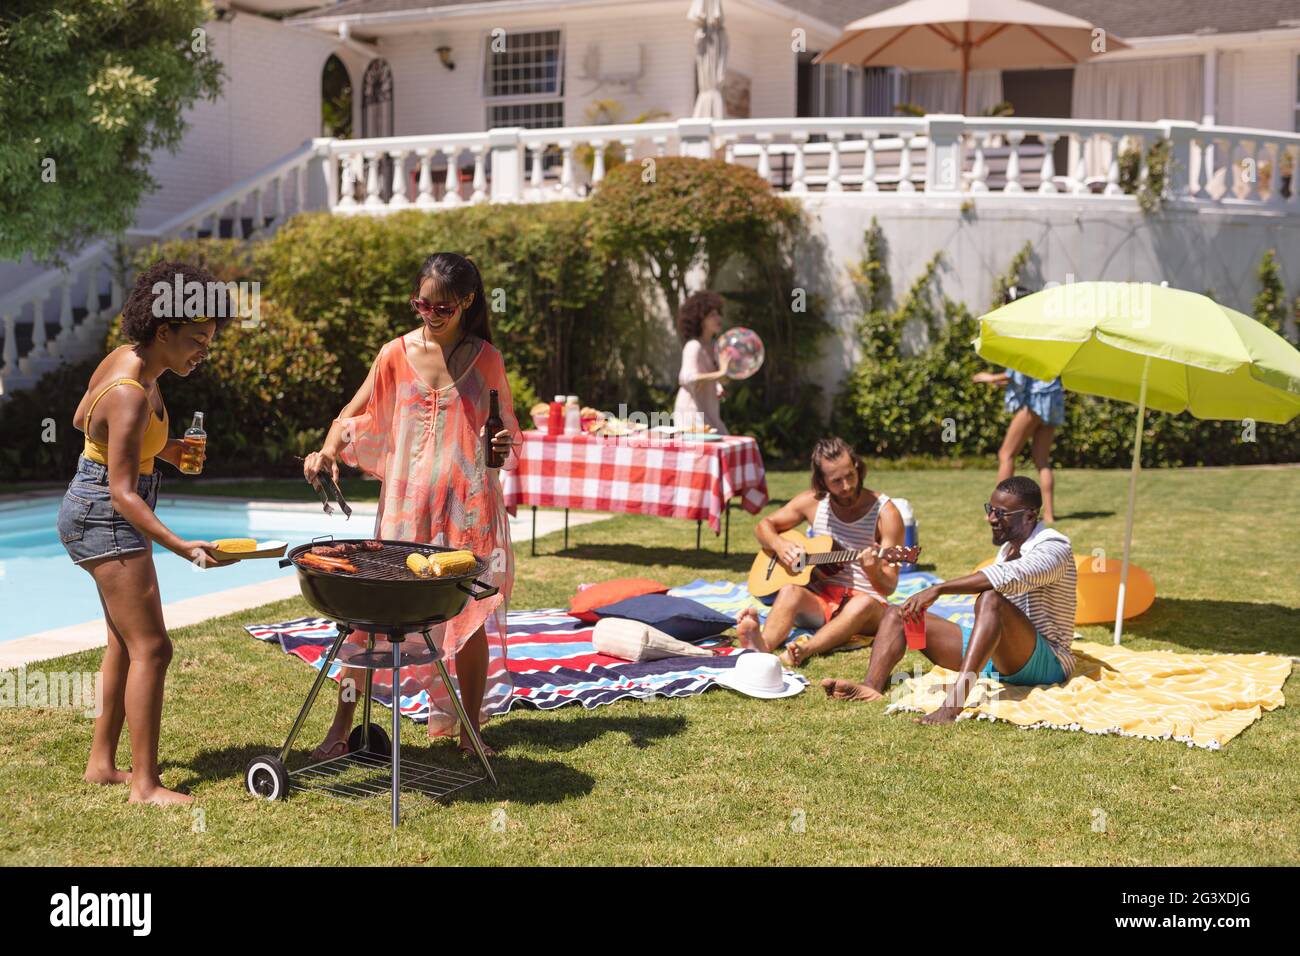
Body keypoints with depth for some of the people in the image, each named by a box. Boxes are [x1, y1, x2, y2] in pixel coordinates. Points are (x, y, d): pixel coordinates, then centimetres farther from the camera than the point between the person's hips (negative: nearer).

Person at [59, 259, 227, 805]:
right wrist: (178, 546, -37)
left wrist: (161, 448, 11)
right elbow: (122, 493, -28)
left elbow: (80, 420, 17)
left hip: (97, 515, 10)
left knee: (125, 642, 16)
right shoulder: (131, 397, -27)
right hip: (107, 519, -10)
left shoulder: (124, 358, 1)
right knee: (151, 648, -11)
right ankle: (144, 785, -8)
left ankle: (102, 763, 25)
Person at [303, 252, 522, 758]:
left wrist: (507, 441, -12)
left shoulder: (486, 359, 1)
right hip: (406, 502, 0)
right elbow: (356, 412, 6)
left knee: (470, 616, 4)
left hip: (468, 505, 0)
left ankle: (470, 726, 20)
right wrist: (329, 448, -13)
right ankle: (342, 725, 8)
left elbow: (508, 425, 10)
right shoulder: (397, 353, 2)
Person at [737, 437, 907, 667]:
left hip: (865, 600, -2)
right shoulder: (812, 502, 2)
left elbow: (889, 587, -10)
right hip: (819, 600, 2)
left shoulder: (885, 513, -8)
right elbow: (764, 526, 14)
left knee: (863, 604, -38)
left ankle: (804, 650, -58)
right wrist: (779, 545, -9)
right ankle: (762, 647, -58)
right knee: (790, 592, -31)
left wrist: (873, 571, -34)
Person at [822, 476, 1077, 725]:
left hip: (1045, 662, -9)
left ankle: (953, 704, -53)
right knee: (897, 614, -1)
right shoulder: (1009, 546, 18)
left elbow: (1008, 577, -33)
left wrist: (938, 589, -38)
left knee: (991, 599, -38)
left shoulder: (1054, 548, -11)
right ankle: (871, 687, -31)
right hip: (994, 660, 9)